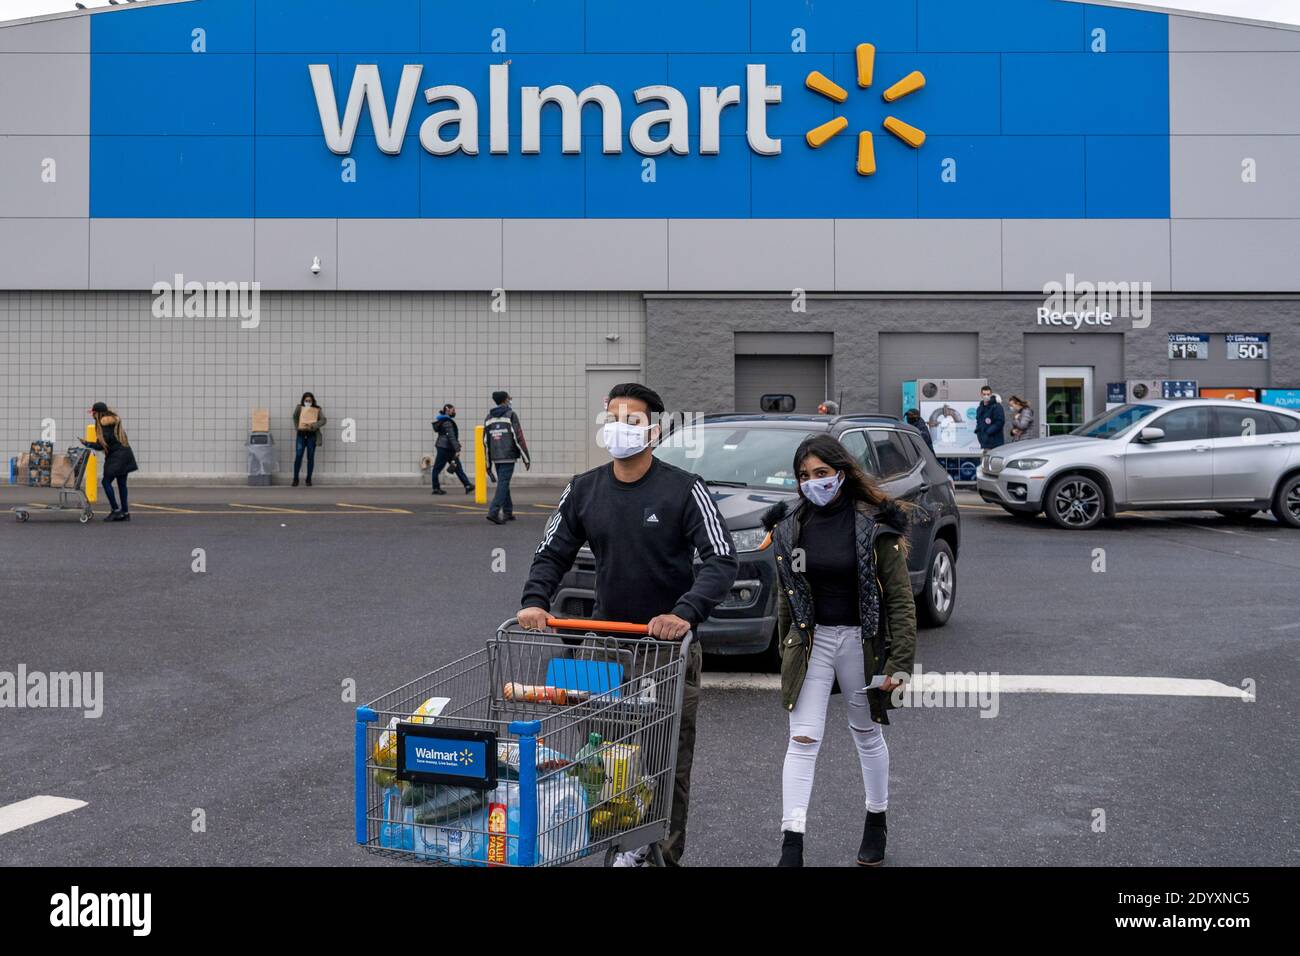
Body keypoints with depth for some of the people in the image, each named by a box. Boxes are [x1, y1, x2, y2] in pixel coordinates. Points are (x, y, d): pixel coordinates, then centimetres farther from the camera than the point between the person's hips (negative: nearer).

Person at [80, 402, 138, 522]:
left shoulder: (106, 425, -15)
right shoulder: (114, 420, 15)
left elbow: (101, 445, -15)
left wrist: (87, 443, -5)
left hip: (116, 457, -9)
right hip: (125, 455, 9)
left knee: (107, 481, -5)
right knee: (121, 483, 10)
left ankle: (115, 510, -4)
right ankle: (125, 512, 11)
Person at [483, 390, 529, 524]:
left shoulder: (489, 417, 10)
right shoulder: (511, 415, -6)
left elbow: (486, 441, 12)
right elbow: (518, 437, -11)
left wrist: (488, 463, 17)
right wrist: (526, 458, -6)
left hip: (495, 457, 6)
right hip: (508, 456, -6)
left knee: (503, 483, 17)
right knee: (503, 483, -7)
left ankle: (508, 512, 22)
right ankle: (493, 512, -17)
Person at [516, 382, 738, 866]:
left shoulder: (684, 490, -8)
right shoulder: (583, 490, 5)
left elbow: (721, 560, -15)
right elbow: (553, 553, 11)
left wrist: (685, 613, -30)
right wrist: (535, 600, -9)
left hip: (670, 644, -3)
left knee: (671, 759, 0)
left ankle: (667, 852, 12)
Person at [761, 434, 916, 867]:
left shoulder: (874, 524, -11)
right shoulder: (790, 525, 0)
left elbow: (900, 598, -10)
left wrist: (899, 661, -14)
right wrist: (787, 651, 12)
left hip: (860, 641, -2)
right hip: (811, 640, 2)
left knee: (867, 735, 16)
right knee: (802, 740, -6)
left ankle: (876, 823, 36)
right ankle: (791, 847, -7)